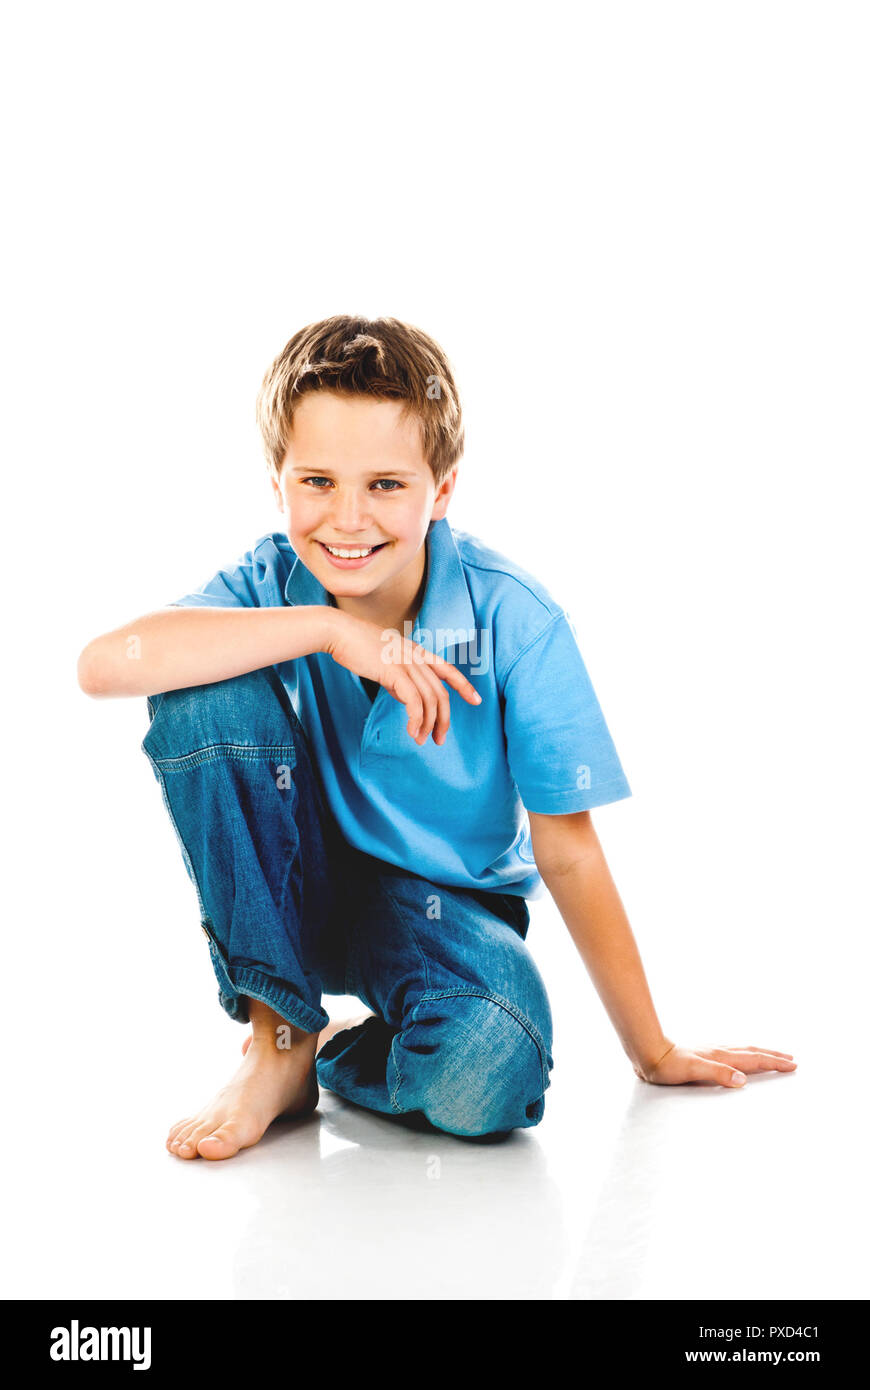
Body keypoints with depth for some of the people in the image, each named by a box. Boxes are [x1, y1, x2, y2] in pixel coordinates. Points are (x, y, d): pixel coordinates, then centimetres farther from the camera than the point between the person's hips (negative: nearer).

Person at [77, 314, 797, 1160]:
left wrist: (653, 1053, -8)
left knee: (483, 1074, -37)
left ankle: (341, 1056, 2)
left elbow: (566, 851, -12)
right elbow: (101, 665, -33)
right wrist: (326, 628, -35)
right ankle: (277, 1042, -12)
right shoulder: (271, 585, -14)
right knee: (203, 696, -26)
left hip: (448, 903, -2)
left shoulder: (514, 620, -18)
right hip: (296, 896, 2)